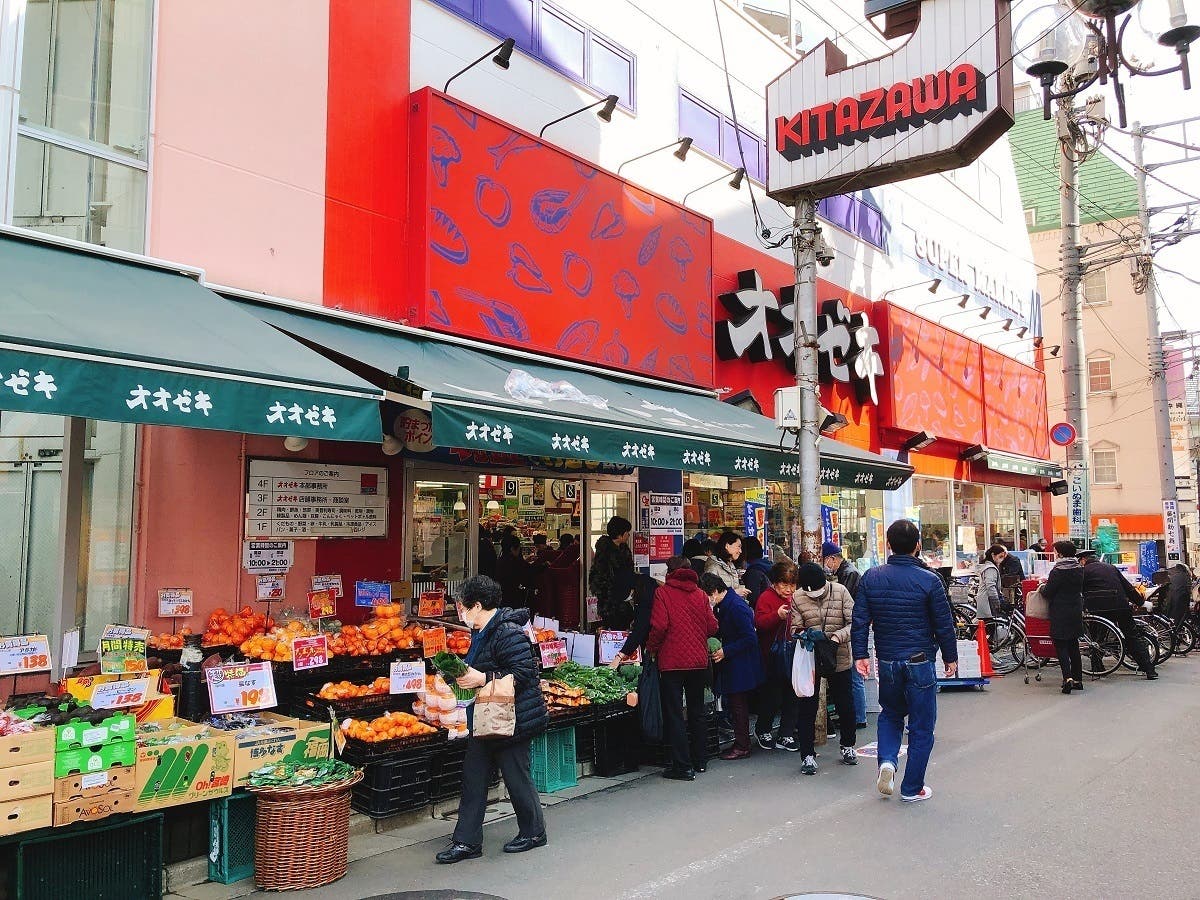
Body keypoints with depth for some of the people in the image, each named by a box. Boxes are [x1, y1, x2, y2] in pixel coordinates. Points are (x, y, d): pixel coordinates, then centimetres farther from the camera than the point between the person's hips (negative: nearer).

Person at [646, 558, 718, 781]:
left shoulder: (663, 593, -6)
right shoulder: (700, 594, 5)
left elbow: (659, 626, -15)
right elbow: (712, 627, 2)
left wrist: (651, 649, 0)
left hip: (672, 662, -5)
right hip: (699, 661, 5)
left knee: (674, 713, 1)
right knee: (696, 711, 18)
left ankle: (682, 766, -2)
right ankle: (700, 760, 27)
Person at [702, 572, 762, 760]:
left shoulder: (736, 607, -22)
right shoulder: (723, 605, 8)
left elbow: (750, 638, -23)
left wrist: (726, 651, -21)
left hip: (742, 665, -10)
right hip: (732, 666, 10)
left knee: (738, 704, -1)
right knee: (733, 703, 14)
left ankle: (742, 746, 9)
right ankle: (741, 742, 24)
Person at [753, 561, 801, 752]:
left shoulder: (795, 598, 13)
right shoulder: (766, 598, -9)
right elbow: (760, 623, -22)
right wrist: (778, 615, -36)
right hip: (771, 656, -6)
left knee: (791, 696, 8)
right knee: (772, 696, 0)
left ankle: (786, 736, 20)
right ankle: (762, 730, 23)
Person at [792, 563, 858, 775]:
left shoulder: (840, 592, -10)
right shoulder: (797, 598, -8)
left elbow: (854, 622, -11)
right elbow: (795, 629, -6)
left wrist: (837, 636, -27)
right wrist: (807, 634, -28)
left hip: (839, 659, 0)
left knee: (845, 705, 15)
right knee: (807, 708, 2)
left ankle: (847, 746, 37)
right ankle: (808, 755, 13)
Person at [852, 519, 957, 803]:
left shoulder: (871, 578, -3)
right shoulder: (929, 581, -11)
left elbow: (860, 621, -2)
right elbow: (944, 624, -4)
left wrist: (860, 655, 5)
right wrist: (950, 658, 8)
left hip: (887, 661, 3)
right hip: (920, 661, -3)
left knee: (890, 714, 25)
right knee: (921, 726, 10)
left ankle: (886, 761, 4)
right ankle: (912, 788, 16)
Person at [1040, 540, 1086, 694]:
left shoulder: (1057, 571, -17)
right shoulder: (1080, 569, 5)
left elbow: (1047, 593, -14)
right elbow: (1081, 589, 15)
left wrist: (1043, 587, 7)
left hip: (1060, 613, -7)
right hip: (1076, 611, 7)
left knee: (1061, 646, -3)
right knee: (1074, 645, 15)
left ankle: (1068, 677, -17)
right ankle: (1077, 678, 19)